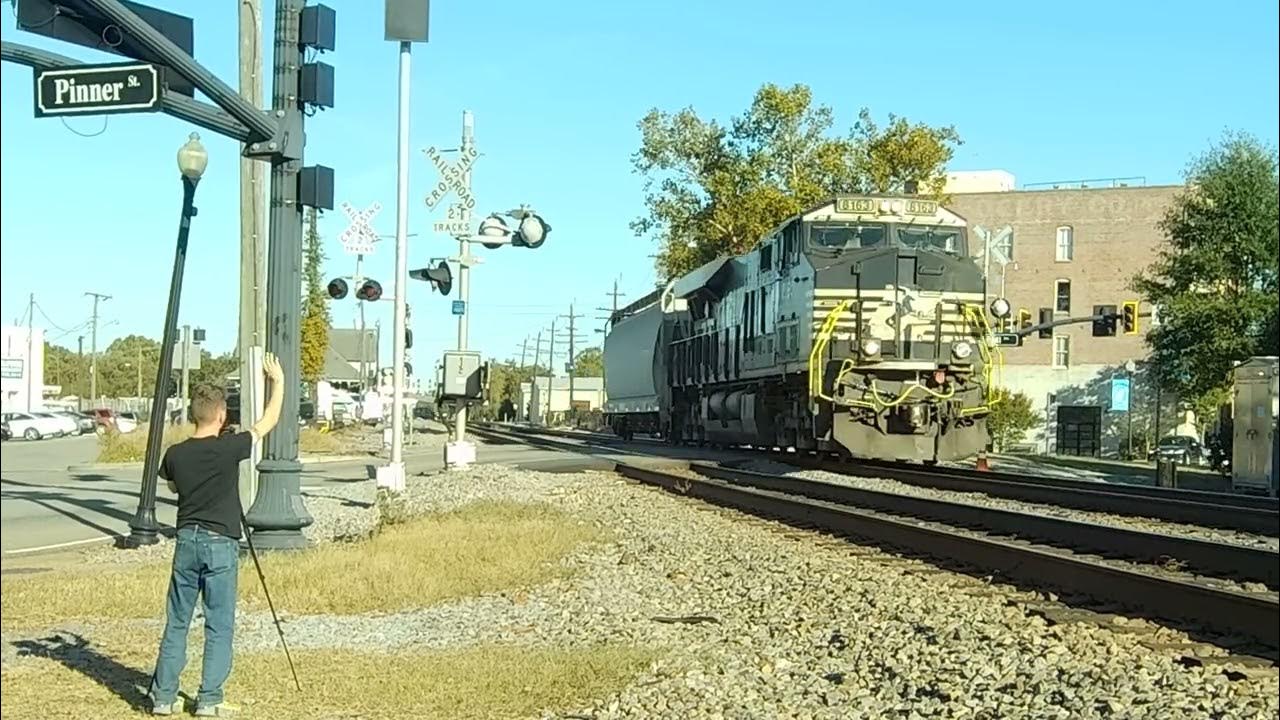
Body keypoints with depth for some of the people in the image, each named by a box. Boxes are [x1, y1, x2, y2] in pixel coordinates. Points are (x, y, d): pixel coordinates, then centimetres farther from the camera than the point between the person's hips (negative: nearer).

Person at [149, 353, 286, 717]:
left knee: (176, 622, 10)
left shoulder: (175, 454, 0)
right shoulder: (229, 448, -12)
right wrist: (278, 381, 10)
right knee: (219, 626, 3)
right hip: (220, 544, -4)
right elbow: (269, 421, -1)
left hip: (186, 541, 4)